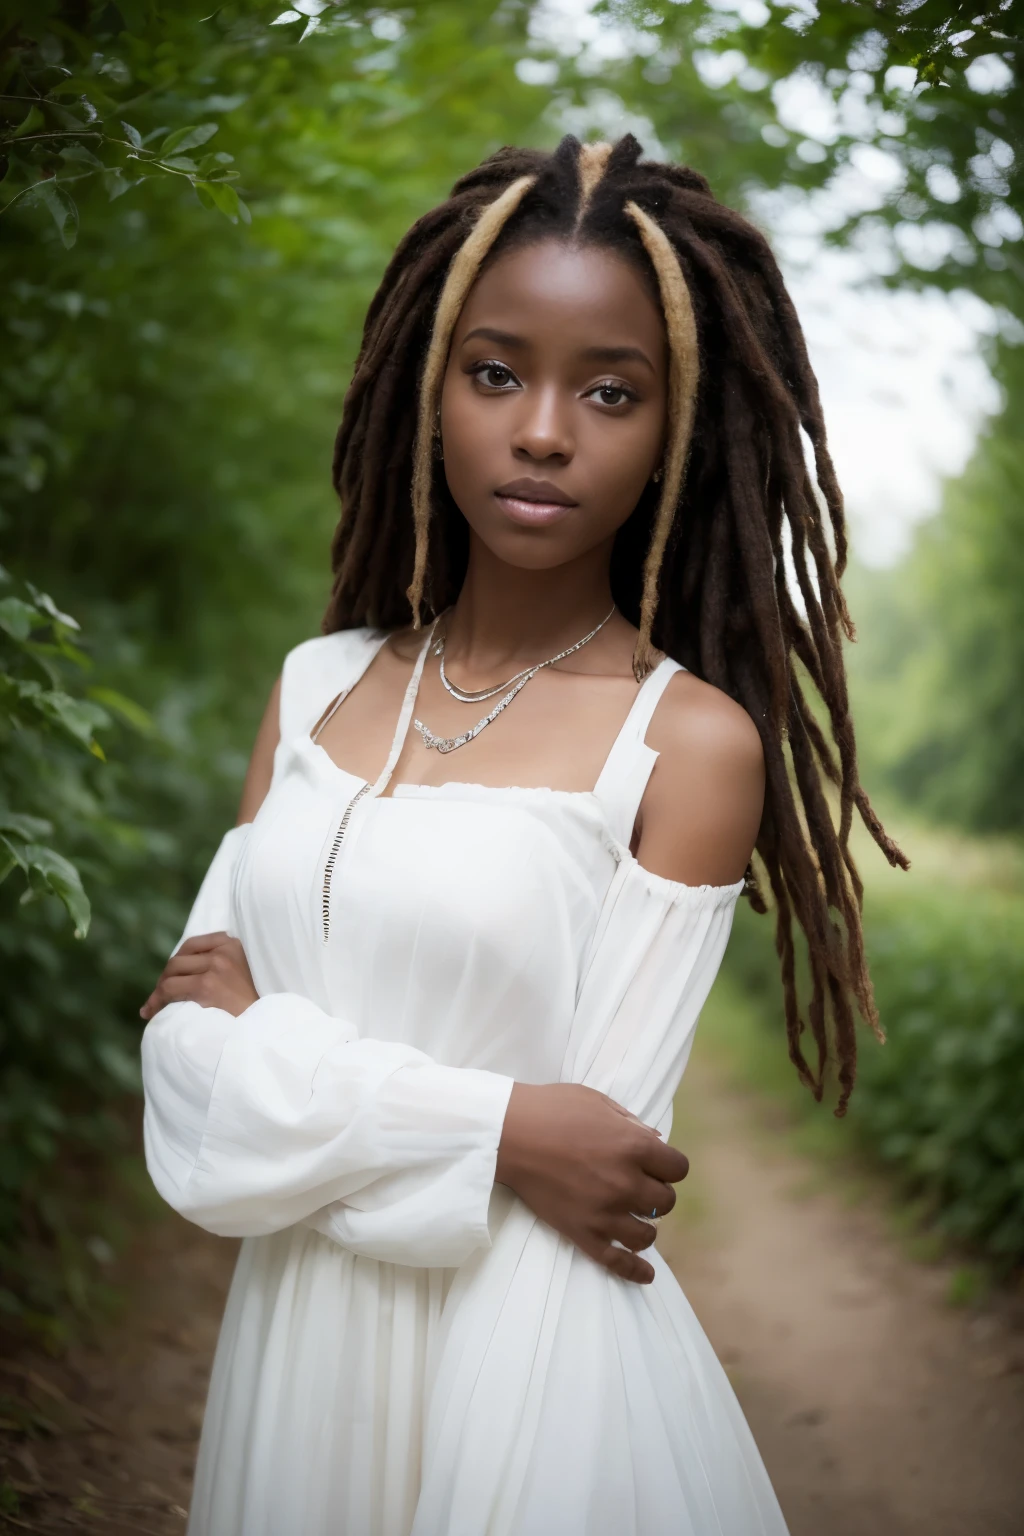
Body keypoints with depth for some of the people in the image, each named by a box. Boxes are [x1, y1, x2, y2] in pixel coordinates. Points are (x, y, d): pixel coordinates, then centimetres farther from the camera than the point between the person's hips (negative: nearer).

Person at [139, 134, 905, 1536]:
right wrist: (488, 1125, -15)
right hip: (294, 1328, 4)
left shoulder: (694, 741, -10)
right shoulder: (320, 685, 3)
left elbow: (603, 1135, -14)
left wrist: (265, 1039, -11)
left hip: (528, 1356, -4)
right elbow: (189, 1032, -1)